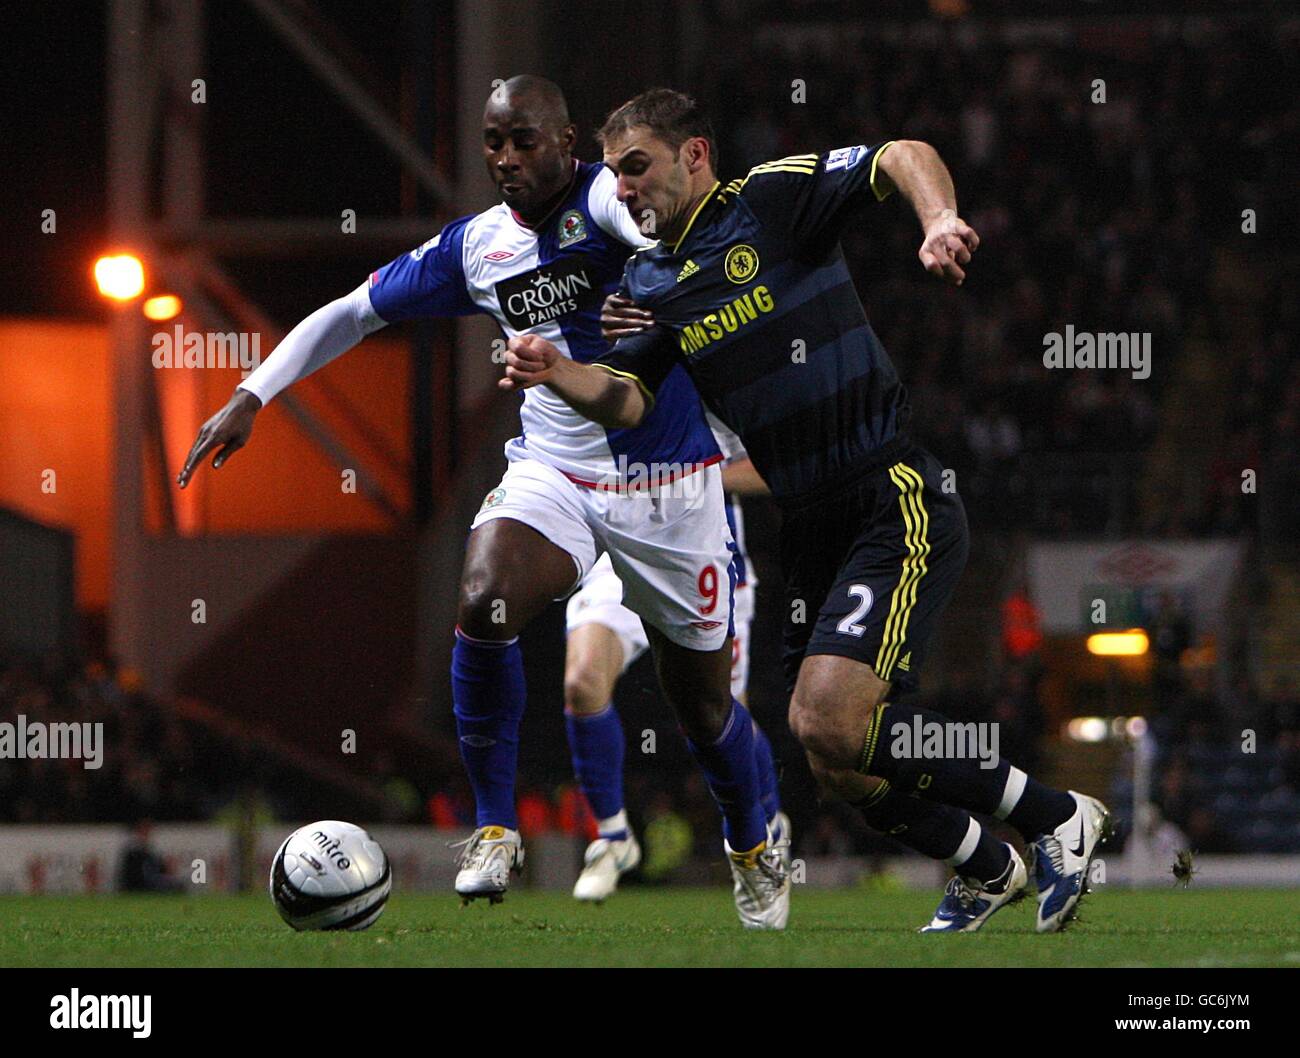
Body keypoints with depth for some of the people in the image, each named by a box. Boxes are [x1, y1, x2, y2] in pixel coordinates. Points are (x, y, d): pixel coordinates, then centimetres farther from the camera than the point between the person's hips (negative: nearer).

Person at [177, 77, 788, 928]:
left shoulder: (601, 199, -14)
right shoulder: (476, 245, 3)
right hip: (550, 471, 3)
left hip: (669, 484, -3)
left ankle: (755, 849, 37)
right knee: (483, 604, -28)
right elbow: (353, 313, 14)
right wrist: (252, 396, 6)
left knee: (702, 700, 6)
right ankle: (496, 828, -13)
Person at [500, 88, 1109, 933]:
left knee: (829, 721, -22)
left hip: (900, 506, -8)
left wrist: (939, 218, -37)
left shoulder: (775, 199, -5)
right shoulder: (650, 282, 14)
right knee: (840, 763, 5)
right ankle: (989, 869, 31)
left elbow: (903, 157, -16)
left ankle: (1056, 818, -7)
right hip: (812, 534, 8)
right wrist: (554, 373, -17)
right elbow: (627, 401, 3)